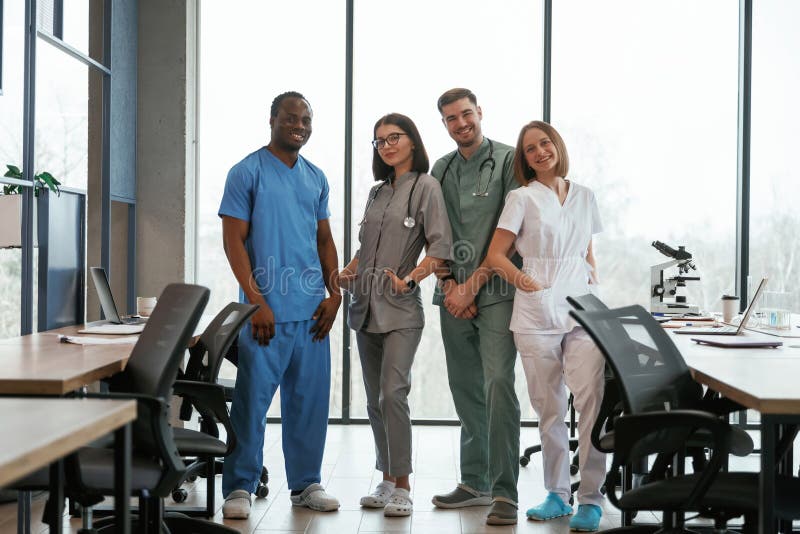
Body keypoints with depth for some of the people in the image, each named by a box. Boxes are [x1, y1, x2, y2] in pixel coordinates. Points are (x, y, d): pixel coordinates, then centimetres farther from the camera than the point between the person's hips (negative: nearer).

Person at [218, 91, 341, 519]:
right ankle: (239, 487, 7)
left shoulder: (316, 178, 15)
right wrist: (256, 300, -14)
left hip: (312, 309, 6)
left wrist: (333, 294, 6)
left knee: (309, 398, 9)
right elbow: (233, 239, -7)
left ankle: (306, 483, 20)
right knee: (252, 398, -3)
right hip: (267, 308, -5)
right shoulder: (247, 172, -2)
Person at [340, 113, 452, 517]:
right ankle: (387, 480, 18)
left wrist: (409, 279, -21)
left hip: (401, 309, -7)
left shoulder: (425, 186, -2)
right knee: (375, 399, 9)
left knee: (392, 393, -17)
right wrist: (347, 272, 6)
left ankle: (402, 487, -11)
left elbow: (439, 247, -10)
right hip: (366, 306, 7)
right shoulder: (377, 192, 18)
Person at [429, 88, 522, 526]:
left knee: (498, 383, -15)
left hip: (495, 292, -6)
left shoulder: (508, 161, -3)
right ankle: (475, 482, 21)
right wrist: (448, 284, 0)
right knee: (465, 390, 11)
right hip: (456, 294, 6)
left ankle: (504, 492, -11)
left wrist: (473, 284, -12)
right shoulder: (441, 170, 15)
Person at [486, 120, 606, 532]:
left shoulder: (584, 196, 14)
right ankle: (557, 494, 18)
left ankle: (590, 498, -6)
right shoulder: (522, 198, 3)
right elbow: (495, 254, -2)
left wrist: (596, 293, 8)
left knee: (590, 400, -12)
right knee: (548, 408, 5)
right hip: (536, 310, -2)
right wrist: (516, 275, -18)